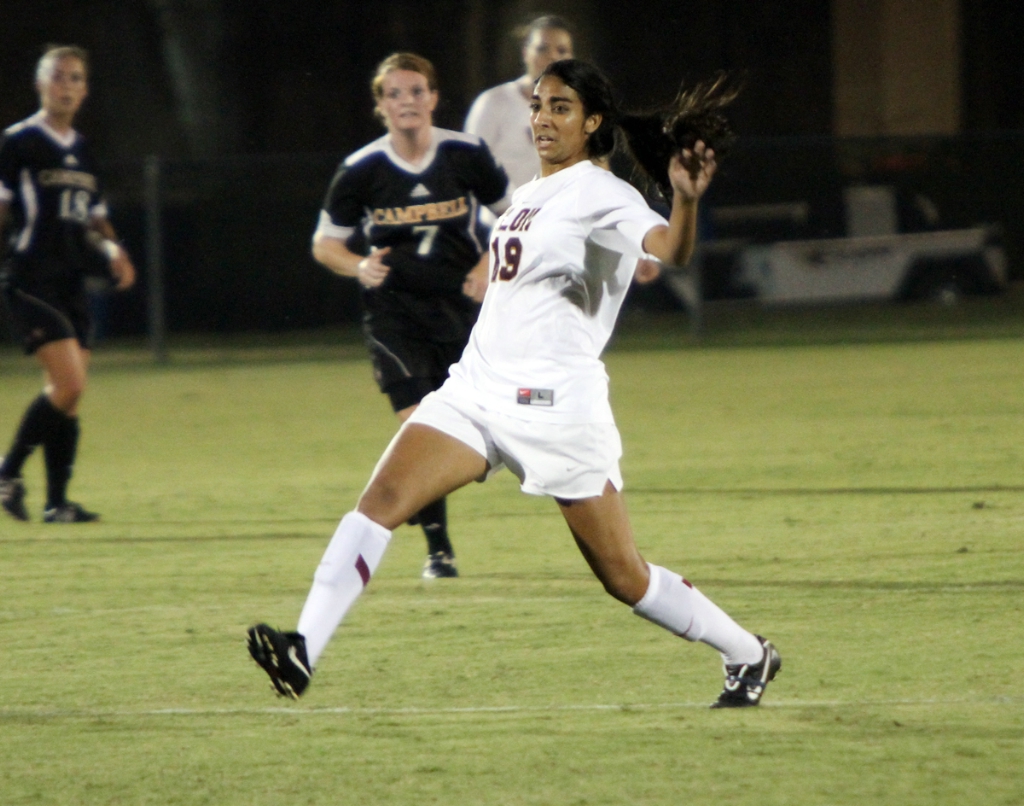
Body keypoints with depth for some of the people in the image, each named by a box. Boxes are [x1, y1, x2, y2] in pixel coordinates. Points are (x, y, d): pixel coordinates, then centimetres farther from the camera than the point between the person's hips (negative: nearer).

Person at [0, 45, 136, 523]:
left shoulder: (82, 153, 17)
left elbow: (95, 218, 26)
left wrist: (113, 251, 7)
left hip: (71, 284, 7)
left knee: (66, 396, 3)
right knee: (68, 385, -17)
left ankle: (57, 502, 8)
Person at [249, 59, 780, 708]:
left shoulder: (601, 196, -8)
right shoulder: (529, 196, 17)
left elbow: (670, 249, -28)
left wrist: (686, 200, -47)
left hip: (555, 406, -7)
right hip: (477, 386, 7)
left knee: (625, 578, 0)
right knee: (383, 496, -15)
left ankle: (749, 655, 21)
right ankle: (302, 652, -22)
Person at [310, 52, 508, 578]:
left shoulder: (466, 154, -5)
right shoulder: (361, 169, -7)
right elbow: (325, 243, 4)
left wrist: (489, 263, -5)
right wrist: (359, 267, -16)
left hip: (460, 306, 2)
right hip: (394, 312, -2)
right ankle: (437, 549, -6)